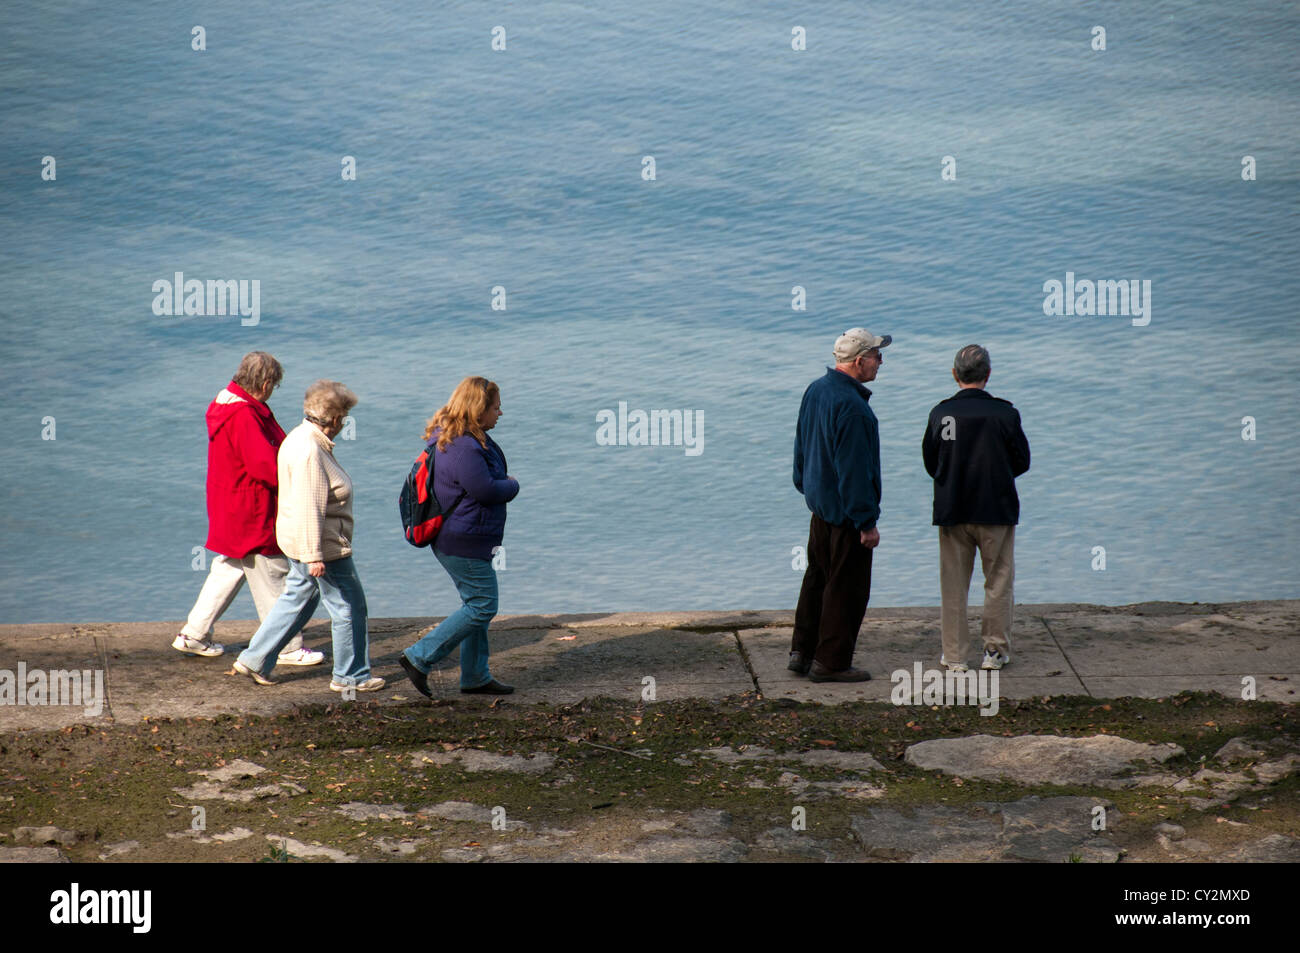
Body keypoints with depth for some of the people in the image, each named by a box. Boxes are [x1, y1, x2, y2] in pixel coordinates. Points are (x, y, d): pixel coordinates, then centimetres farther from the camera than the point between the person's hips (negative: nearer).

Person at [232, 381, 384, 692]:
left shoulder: (302, 439, 10)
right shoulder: (309, 451, -24)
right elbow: (308, 508, -27)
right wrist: (314, 556, -26)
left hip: (297, 540, 11)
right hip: (321, 544, -11)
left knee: (298, 598, 20)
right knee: (349, 606, 2)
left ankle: (254, 660, 23)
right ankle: (351, 675, 12)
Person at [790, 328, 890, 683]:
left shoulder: (816, 390, 5)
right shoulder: (851, 406, -24)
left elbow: (802, 446, 16)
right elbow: (855, 469, -23)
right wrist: (867, 522, -18)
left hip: (820, 504, 10)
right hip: (846, 512, -10)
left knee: (818, 578, 18)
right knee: (847, 587, 1)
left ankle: (802, 652, 25)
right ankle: (831, 662, 7)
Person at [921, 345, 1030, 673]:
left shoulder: (940, 413, -6)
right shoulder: (1005, 413, -10)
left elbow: (930, 464, 2)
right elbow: (1022, 462, 0)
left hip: (952, 511, 1)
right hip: (997, 510, -1)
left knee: (954, 585, 10)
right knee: (998, 581, 13)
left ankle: (954, 655, 12)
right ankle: (995, 650, 17)